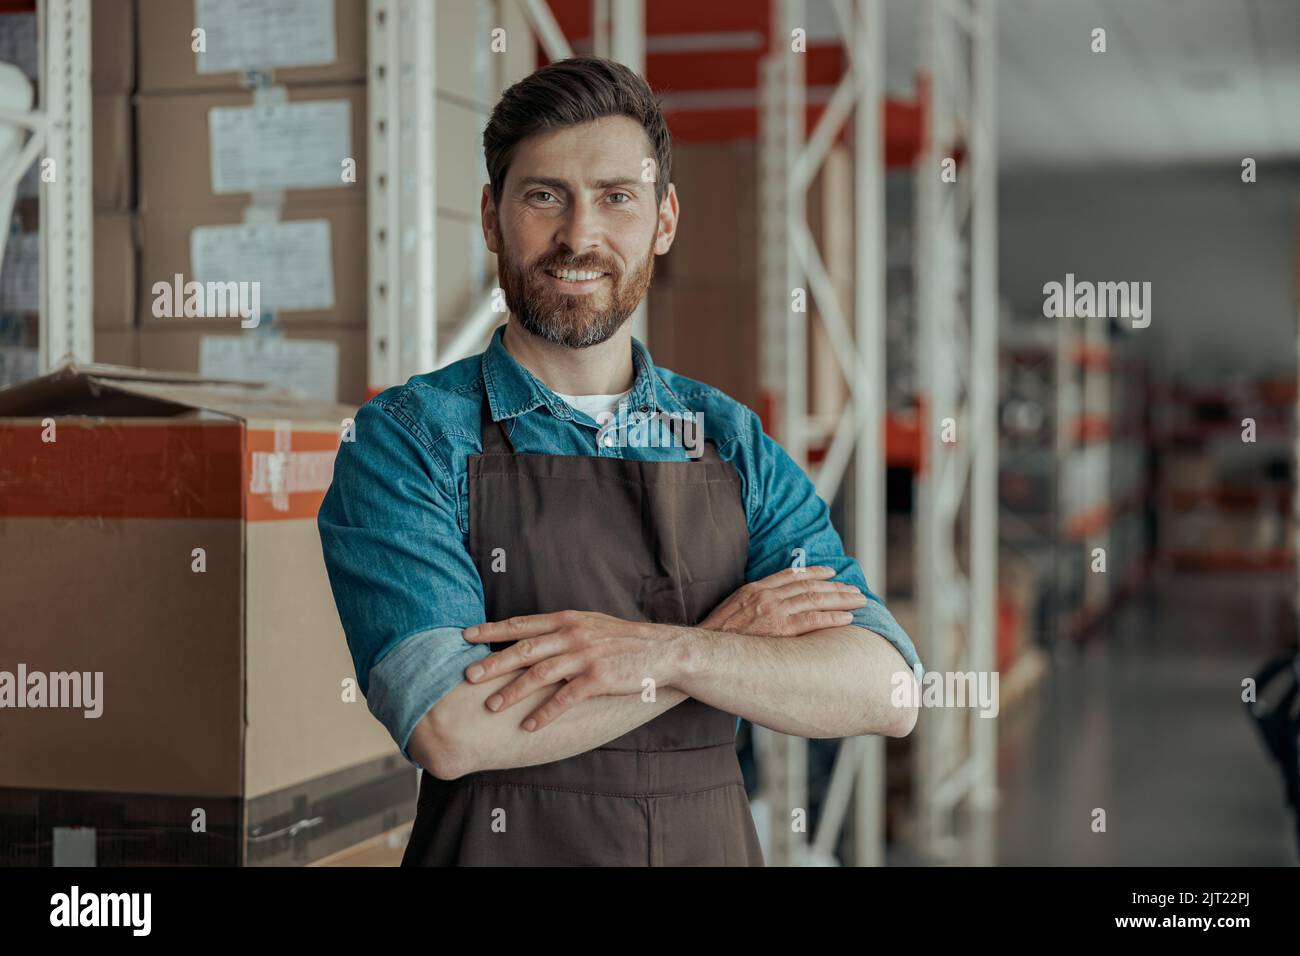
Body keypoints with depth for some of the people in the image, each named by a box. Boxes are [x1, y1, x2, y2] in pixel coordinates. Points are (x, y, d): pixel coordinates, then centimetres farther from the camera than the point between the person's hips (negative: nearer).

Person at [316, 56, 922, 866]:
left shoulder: (736, 445, 0)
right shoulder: (406, 440, -9)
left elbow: (886, 693, -9)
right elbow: (450, 730, -22)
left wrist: (666, 650, -24)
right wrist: (725, 639, -16)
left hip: (713, 845, 3)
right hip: (500, 847, -3)